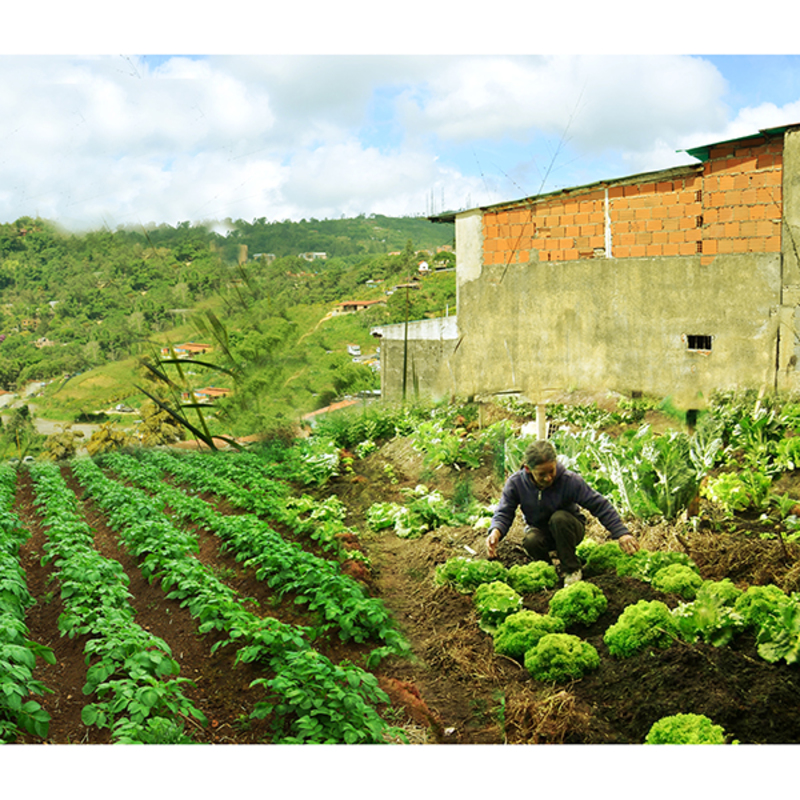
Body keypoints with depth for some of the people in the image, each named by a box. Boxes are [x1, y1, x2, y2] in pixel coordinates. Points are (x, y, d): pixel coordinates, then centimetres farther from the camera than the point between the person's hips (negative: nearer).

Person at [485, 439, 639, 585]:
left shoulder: (570, 480, -25)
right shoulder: (515, 483, -19)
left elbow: (600, 505, -20)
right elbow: (503, 513, -16)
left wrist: (621, 533, -28)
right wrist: (496, 531, -40)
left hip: (567, 530, -1)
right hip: (540, 531, 1)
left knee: (559, 517, -36)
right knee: (531, 541, -35)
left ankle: (572, 570, -17)